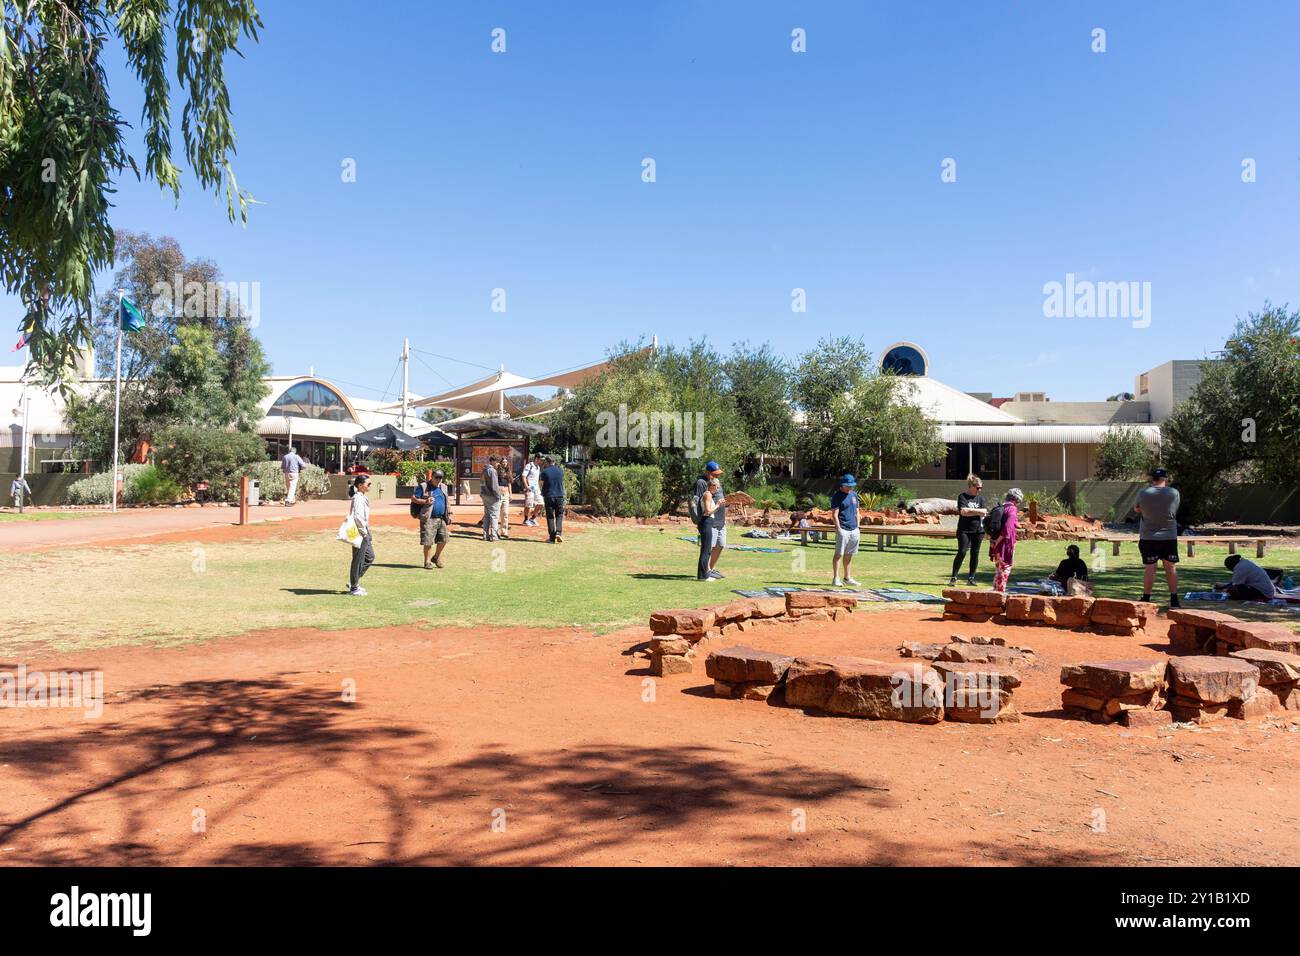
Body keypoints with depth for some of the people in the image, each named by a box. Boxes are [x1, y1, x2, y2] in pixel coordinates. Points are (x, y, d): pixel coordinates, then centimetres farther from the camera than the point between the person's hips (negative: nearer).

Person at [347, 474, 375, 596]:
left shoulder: (363, 497, 13)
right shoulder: (358, 498, -17)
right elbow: (357, 517, -28)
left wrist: (369, 535, 19)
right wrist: (364, 532, -18)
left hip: (364, 532, 10)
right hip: (360, 533, -10)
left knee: (370, 557, 17)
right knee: (358, 560, 0)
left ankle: (354, 581, 24)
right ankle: (354, 587, 11)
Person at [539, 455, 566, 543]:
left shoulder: (544, 472, -7)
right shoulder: (560, 470, 4)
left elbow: (540, 484, -3)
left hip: (549, 496, -2)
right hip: (560, 495, 2)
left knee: (550, 517, 5)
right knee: (559, 515, 12)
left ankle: (552, 537, 4)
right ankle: (558, 532, -8)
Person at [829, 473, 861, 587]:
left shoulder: (854, 494, 15)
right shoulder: (837, 496, -6)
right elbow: (835, 514, -11)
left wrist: (858, 527, 15)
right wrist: (838, 529, -17)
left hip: (854, 530, 7)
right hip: (843, 530, -7)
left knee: (849, 555, 11)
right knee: (839, 554, -6)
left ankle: (848, 578, 17)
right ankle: (836, 578, -4)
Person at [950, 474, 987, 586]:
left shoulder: (980, 498, 9)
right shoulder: (962, 496, -2)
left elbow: (984, 512, -6)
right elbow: (963, 512, -15)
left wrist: (969, 510, -12)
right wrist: (977, 512, -11)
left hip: (978, 530, 4)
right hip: (964, 530, -4)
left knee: (975, 553, 6)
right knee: (962, 552, -9)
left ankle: (971, 578, 15)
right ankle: (954, 577, -1)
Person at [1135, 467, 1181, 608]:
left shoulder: (1143, 493, -9)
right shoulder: (1174, 493, -7)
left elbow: (1137, 509, 8)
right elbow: (1175, 510, 9)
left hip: (1148, 537, -1)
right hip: (1169, 537, 1)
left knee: (1149, 569, 4)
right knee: (1171, 568, 9)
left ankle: (1146, 598, 8)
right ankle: (1174, 599, 13)